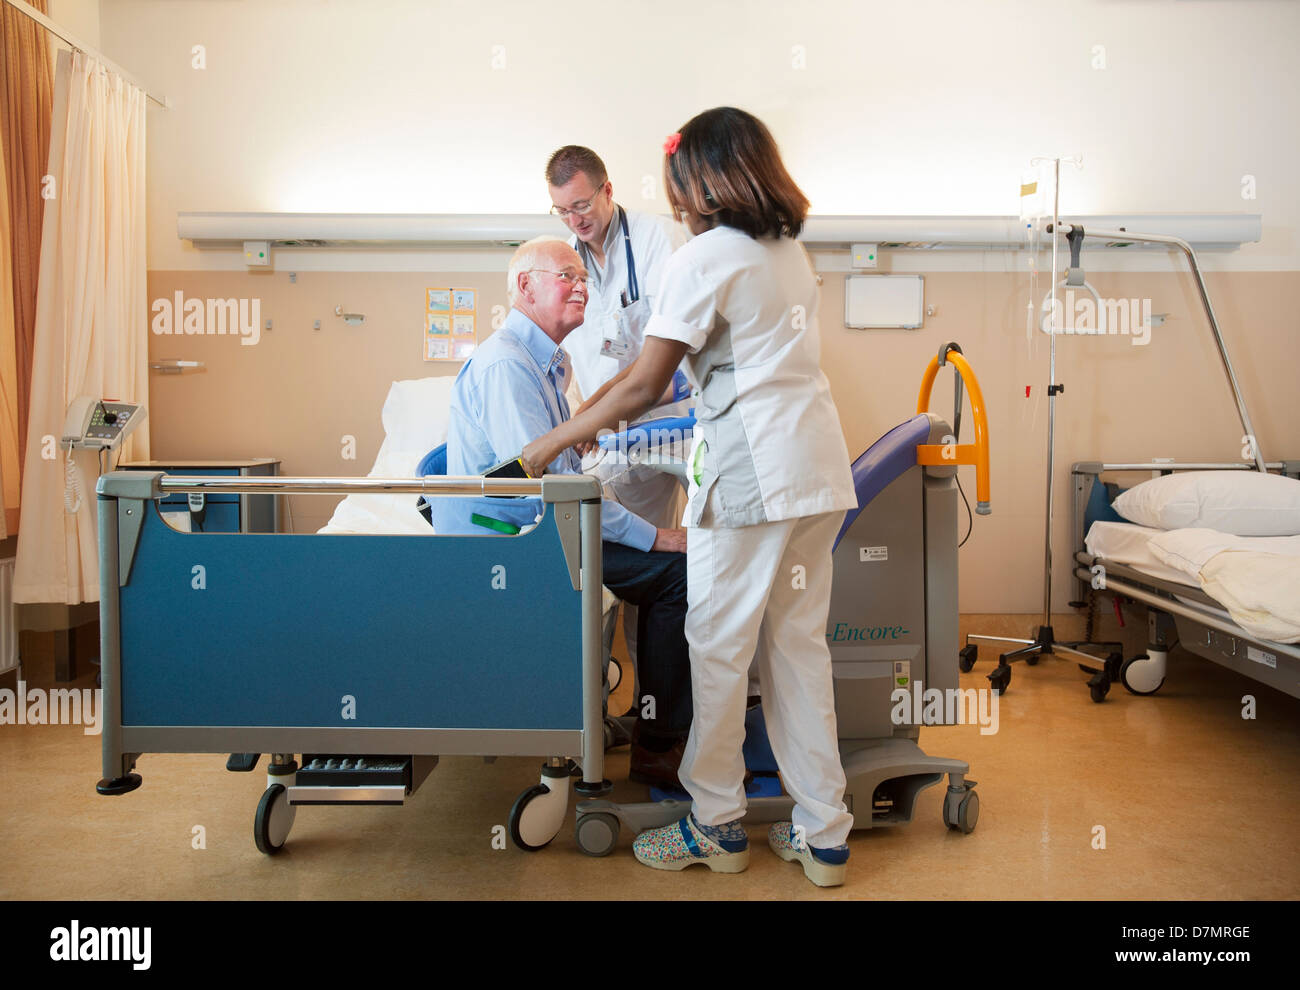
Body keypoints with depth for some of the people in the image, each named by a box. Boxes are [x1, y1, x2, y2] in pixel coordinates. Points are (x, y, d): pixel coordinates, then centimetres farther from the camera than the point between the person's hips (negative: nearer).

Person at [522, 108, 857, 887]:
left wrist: (555, 441, 1)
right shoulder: (792, 252, 18)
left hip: (751, 472, -8)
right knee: (800, 646, 12)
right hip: (820, 468, 8)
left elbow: (644, 389, -10)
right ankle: (823, 835, 19)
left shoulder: (704, 259, -7)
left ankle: (717, 827, 19)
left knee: (720, 647, 5)